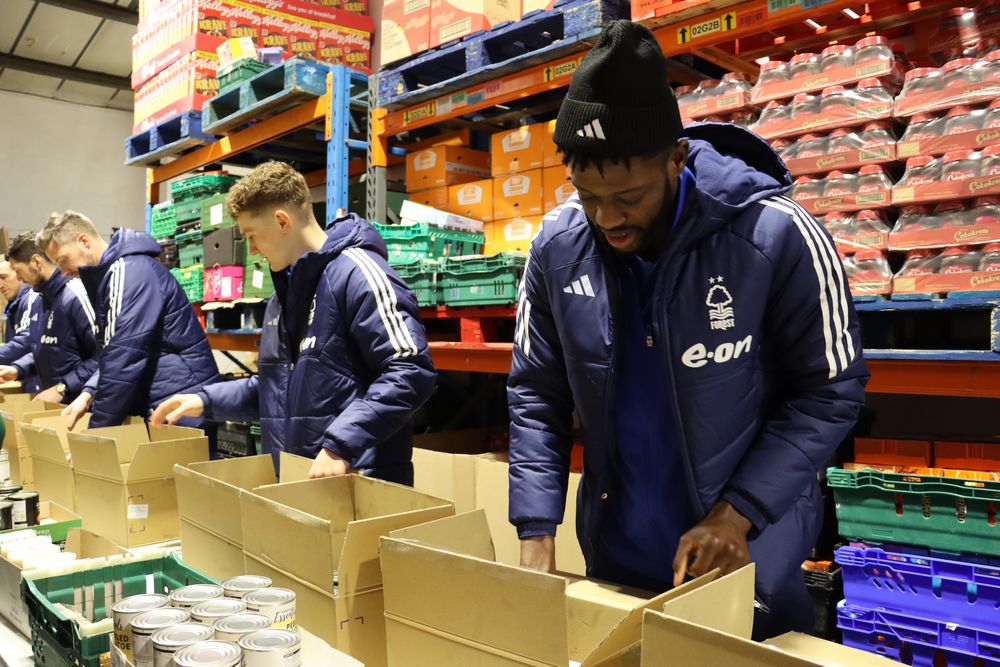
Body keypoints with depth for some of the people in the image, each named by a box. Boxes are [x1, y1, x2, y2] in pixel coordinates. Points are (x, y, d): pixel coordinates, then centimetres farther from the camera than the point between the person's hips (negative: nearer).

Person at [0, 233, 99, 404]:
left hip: (79, 403, -9)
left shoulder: (75, 296, -20)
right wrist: (16, 369, 7)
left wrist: (62, 388, -22)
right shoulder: (42, 297, 11)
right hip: (50, 401, 9)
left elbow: (101, 355, -25)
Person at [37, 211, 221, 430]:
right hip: (159, 405, 9)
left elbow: (124, 356, -21)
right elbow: (113, 351, 20)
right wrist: (89, 393, 3)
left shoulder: (130, 271, -17)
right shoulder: (108, 275, 15)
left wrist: (97, 428, -15)